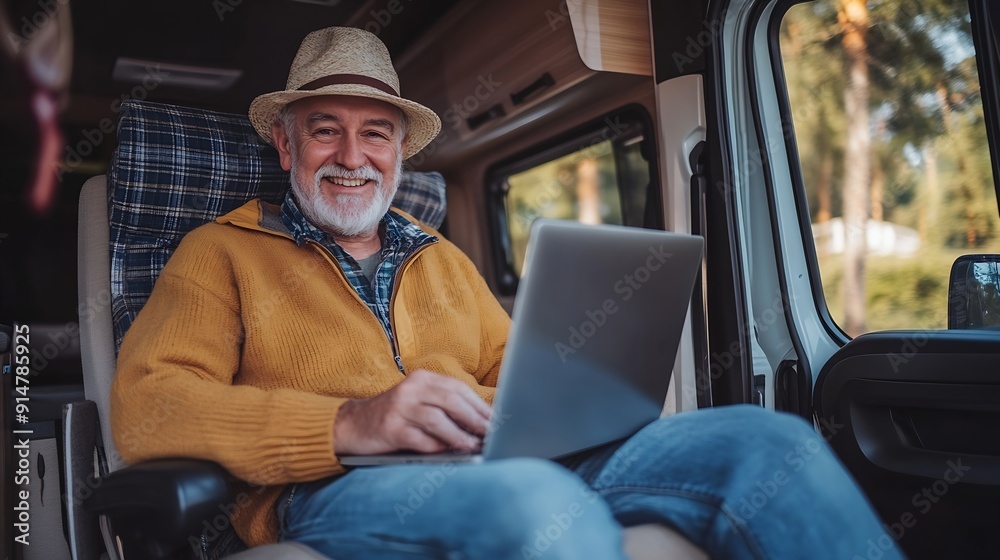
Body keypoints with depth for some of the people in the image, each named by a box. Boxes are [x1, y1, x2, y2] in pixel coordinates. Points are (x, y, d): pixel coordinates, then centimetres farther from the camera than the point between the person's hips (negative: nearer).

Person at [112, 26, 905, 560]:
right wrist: (347, 422, -19)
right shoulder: (223, 253, 11)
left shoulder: (443, 258, 27)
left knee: (770, 442, -13)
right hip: (336, 490, -4)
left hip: (515, 468, 5)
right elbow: (146, 407, -4)